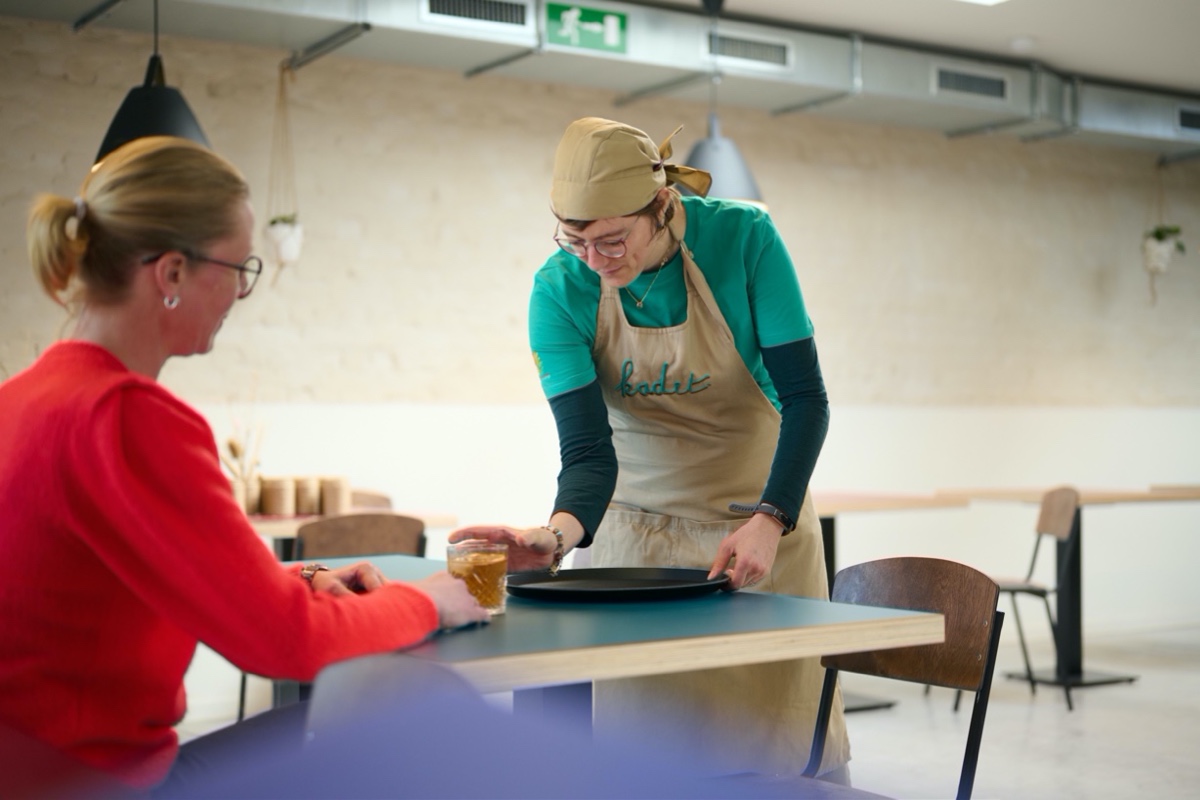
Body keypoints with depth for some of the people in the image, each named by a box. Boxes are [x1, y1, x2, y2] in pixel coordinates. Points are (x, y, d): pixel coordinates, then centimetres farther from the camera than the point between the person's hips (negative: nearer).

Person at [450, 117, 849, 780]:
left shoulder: (743, 237, -18)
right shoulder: (559, 292, -15)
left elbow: (805, 397, -17)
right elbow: (588, 451, -20)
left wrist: (769, 521, -30)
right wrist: (561, 533, -40)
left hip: (762, 508, 0)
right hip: (639, 521, 1)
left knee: (783, 730, 2)